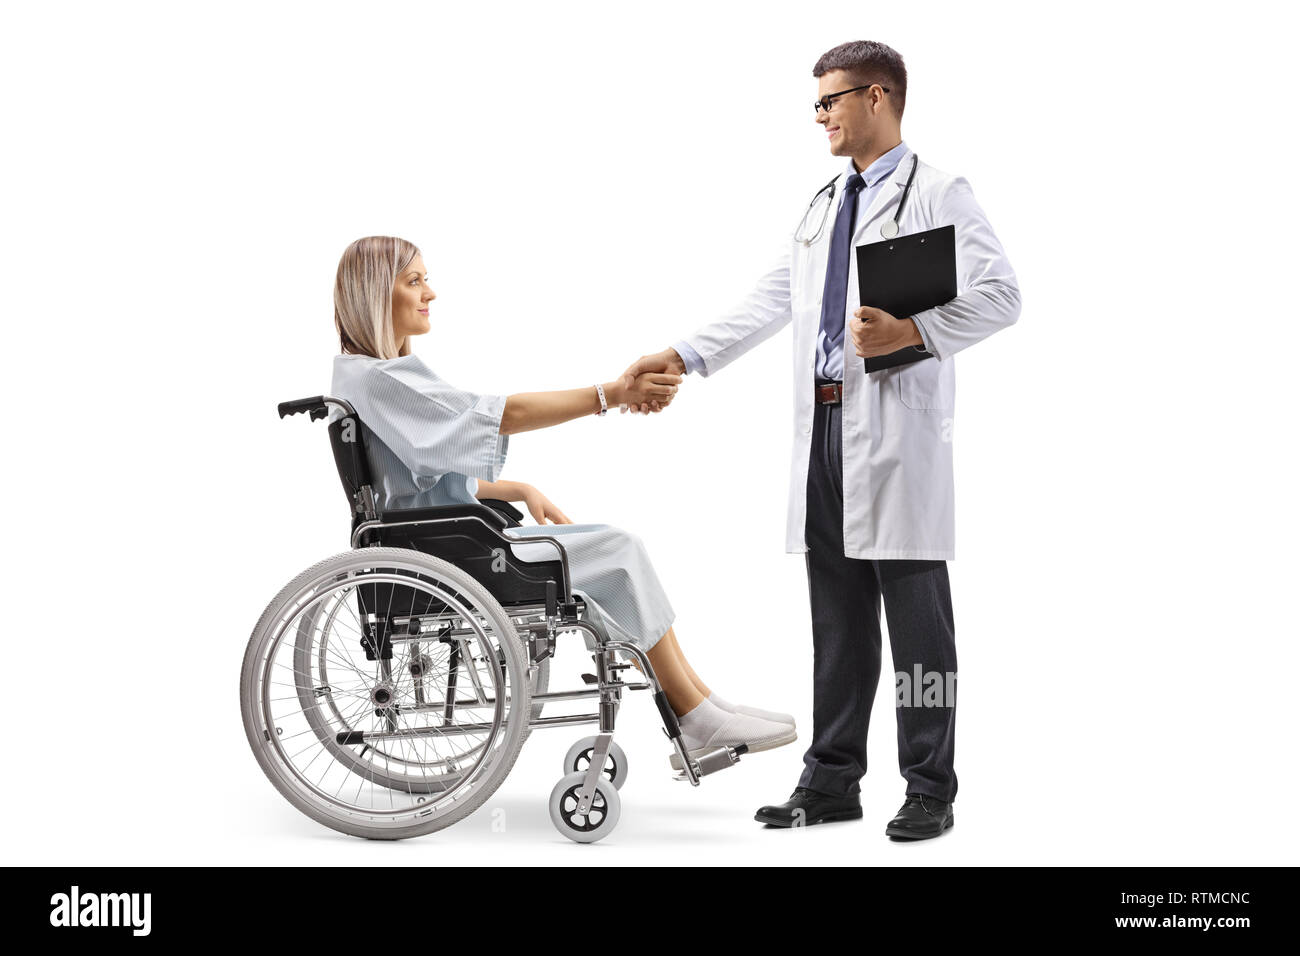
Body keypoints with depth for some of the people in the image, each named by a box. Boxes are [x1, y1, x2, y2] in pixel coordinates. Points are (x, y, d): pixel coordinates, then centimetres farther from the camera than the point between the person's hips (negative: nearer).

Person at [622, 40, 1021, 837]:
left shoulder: (938, 195, -2)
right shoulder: (825, 205, 20)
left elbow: (1001, 296, -11)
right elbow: (771, 302, 15)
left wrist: (912, 333, -22)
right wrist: (683, 357, 7)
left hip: (899, 431, -7)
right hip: (826, 424, 7)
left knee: (916, 619, -1)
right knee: (838, 619, 12)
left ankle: (931, 791, 8)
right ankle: (832, 781, 20)